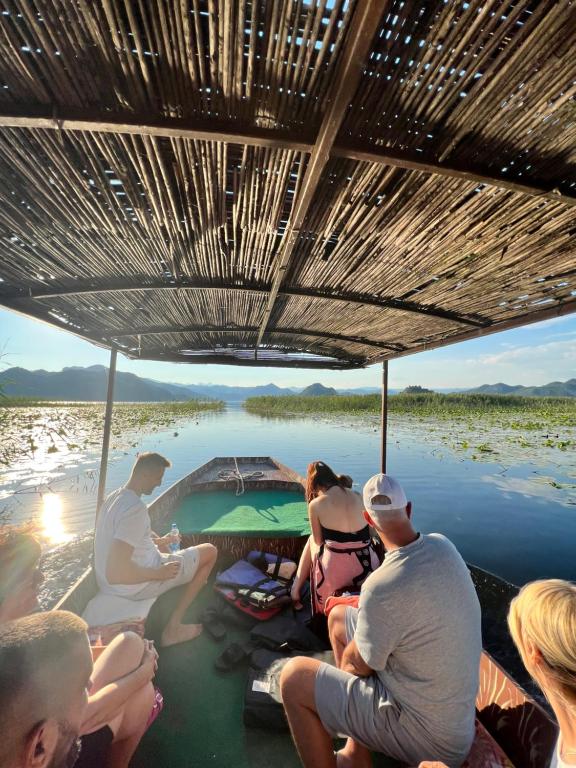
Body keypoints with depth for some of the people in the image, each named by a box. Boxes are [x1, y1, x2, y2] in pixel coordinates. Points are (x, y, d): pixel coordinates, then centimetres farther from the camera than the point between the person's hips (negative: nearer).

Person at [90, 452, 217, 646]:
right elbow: (115, 573, -33)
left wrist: (156, 540, 10)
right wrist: (160, 573, -20)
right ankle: (172, 629, 4)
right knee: (210, 551, -2)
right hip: (136, 585, -9)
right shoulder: (136, 508, -30)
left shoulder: (115, 496, 0)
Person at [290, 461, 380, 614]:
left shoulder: (315, 504, -9)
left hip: (334, 574, -4)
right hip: (367, 569, 4)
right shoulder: (360, 497, 1)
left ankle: (295, 591, 34)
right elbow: (366, 534, 7)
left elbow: (318, 542, 3)